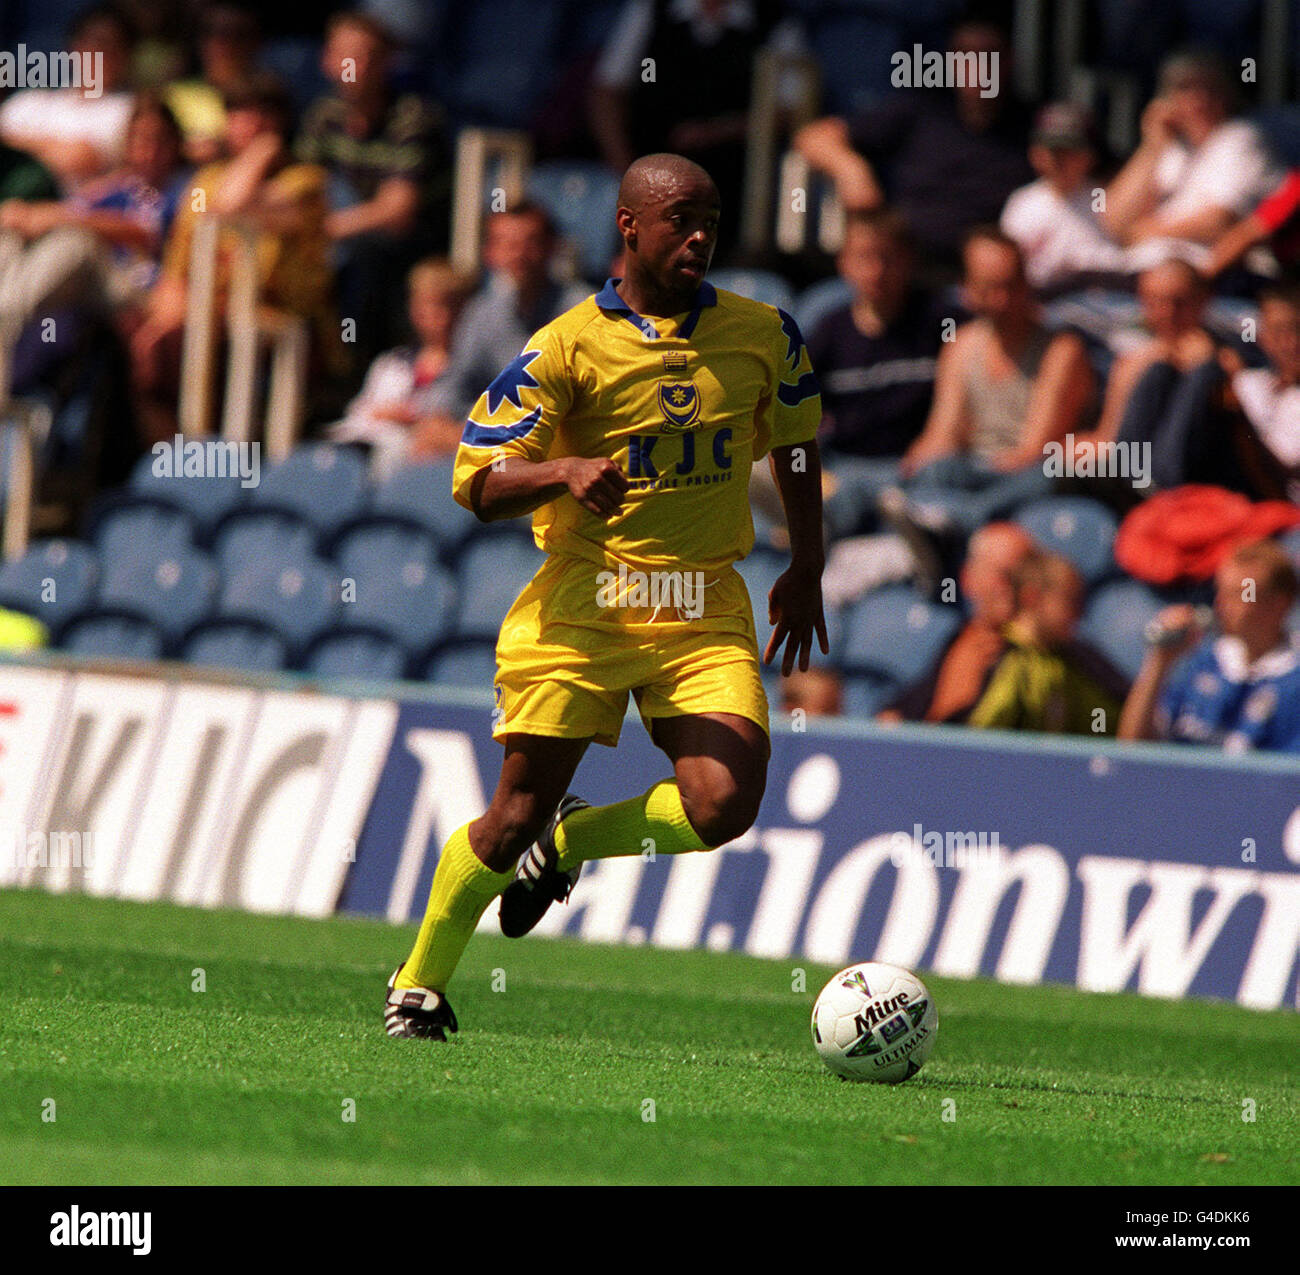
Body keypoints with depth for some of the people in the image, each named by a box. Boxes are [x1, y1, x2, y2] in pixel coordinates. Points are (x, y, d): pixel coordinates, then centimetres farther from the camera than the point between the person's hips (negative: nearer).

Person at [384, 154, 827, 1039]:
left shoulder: (763, 336, 4)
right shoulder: (568, 348, -7)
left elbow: (796, 443, 23)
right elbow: (479, 483, -9)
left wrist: (806, 572, 20)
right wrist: (567, 471, -28)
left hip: (707, 614, 3)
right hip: (581, 609, -3)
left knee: (724, 807, -17)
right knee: (518, 813, -2)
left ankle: (569, 842, 13)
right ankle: (418, 986, 21)